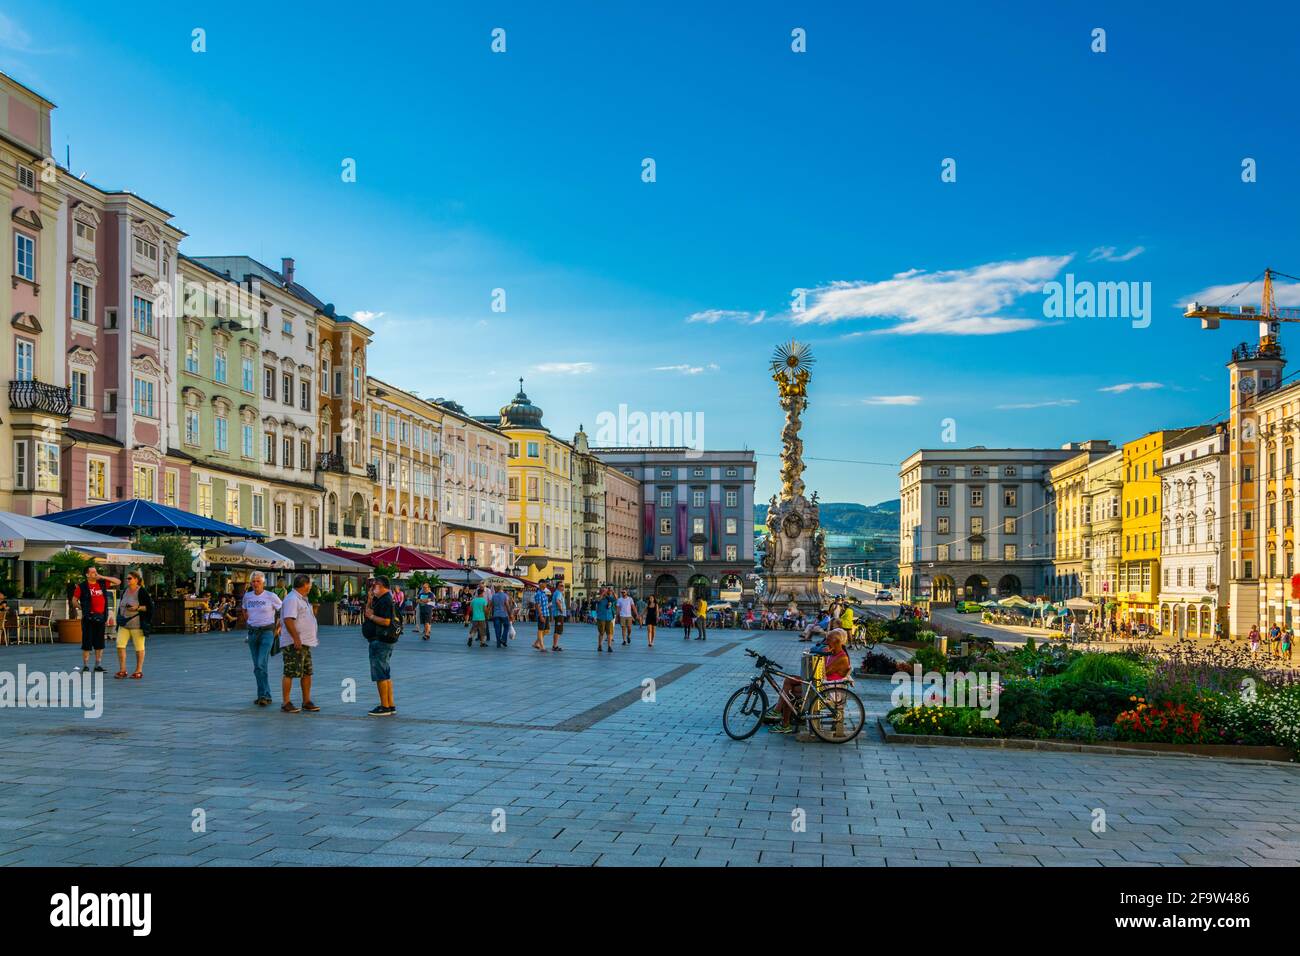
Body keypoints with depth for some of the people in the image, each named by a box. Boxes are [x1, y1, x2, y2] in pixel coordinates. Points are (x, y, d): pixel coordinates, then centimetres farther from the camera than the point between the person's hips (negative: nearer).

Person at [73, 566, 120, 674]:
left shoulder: (102, 583, 11)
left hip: (101, 617, 4)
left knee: (99, 643, 8)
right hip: (88, 618, -4)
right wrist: (82, 608, -11)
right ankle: (85, 666, 7)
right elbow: (74, 600, 3)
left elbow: (117, 582, 11)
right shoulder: (82, 586, 0)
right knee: (87, 642, 0)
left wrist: (102, 577, 2)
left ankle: (98, 665, 15)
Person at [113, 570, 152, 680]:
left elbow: (150, 606, -9)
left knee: (139, 648, 1)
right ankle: (122, 670, 6)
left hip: (137, 624, -6)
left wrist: (137, 608, -20)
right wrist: (119, 619, 18)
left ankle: (139, 671, 9)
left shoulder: (142, 592, -8)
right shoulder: (125, 591, 13)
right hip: (124, 624, 6)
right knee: (120, 645, -3)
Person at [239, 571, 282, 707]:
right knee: (257, 666, 7)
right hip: (252, 633, 5)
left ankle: (263, 695, -14)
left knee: (261, 664, -16)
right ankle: (265, 695, 15)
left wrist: (278, 627, 0)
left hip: (267, 632, -5)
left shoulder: (271, 596, -6)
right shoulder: (247, 596, 7)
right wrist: (247, 623, 16)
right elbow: (244, 610, 27)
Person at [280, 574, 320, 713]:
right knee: (290, 673, -5)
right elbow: (288, 620, -25)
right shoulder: (292, 599, -15)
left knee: (307, 673, 11)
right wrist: (296, 638, -27)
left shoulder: (303, 599, 18)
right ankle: (286, 703, -1)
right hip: (294, 644, -10)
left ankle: (307, 702, 18)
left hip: (305, 643, 10)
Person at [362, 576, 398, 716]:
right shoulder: (380, 600, 17)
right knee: (386, 674, 14)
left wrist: (371, 616, -13)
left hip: (381, 641, -11)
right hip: (380, 640, 11)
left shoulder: (386, 601, -16)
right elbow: (368, 612, 20)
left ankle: (385, 707, -5)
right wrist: (370, 598, 11)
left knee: (380, 675, -7)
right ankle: (391, 705, 18)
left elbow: (386, 621, -25)